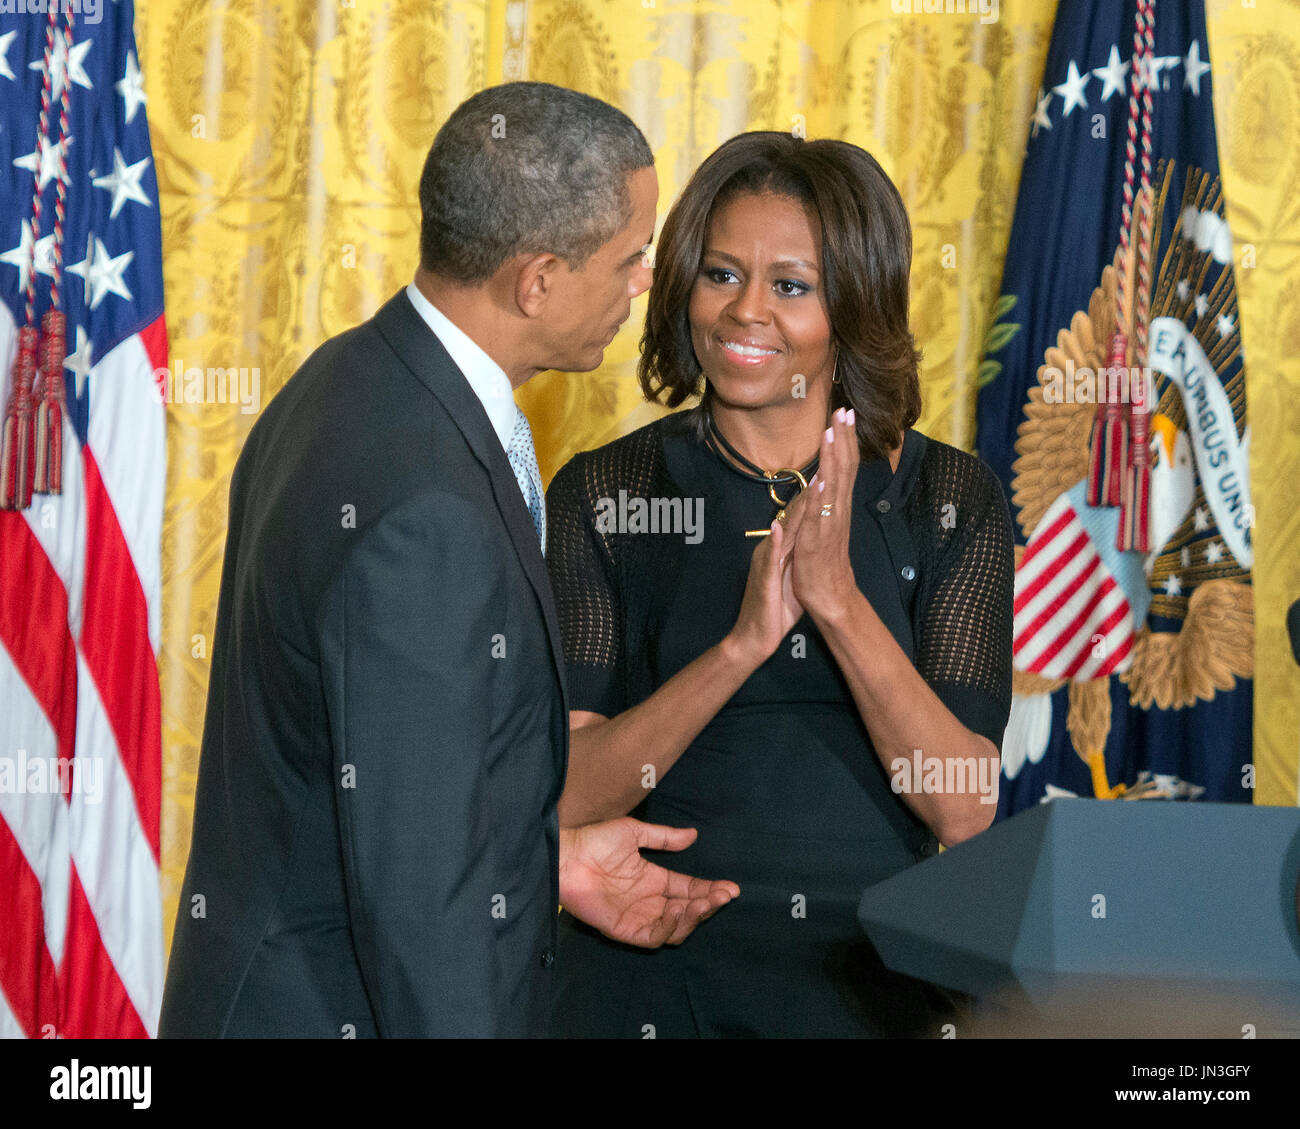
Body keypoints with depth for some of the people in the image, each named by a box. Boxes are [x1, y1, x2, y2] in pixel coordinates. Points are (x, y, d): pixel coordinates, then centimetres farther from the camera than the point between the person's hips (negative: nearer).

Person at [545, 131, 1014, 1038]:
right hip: (655, 980, -1)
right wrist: (745, 641, -24)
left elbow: (966, 810, -11)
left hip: (879, 984, 1)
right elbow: (563, 798, -13)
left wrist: (838, 599, -22)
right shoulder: (604, 496, -4)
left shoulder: (950, 500, -3)